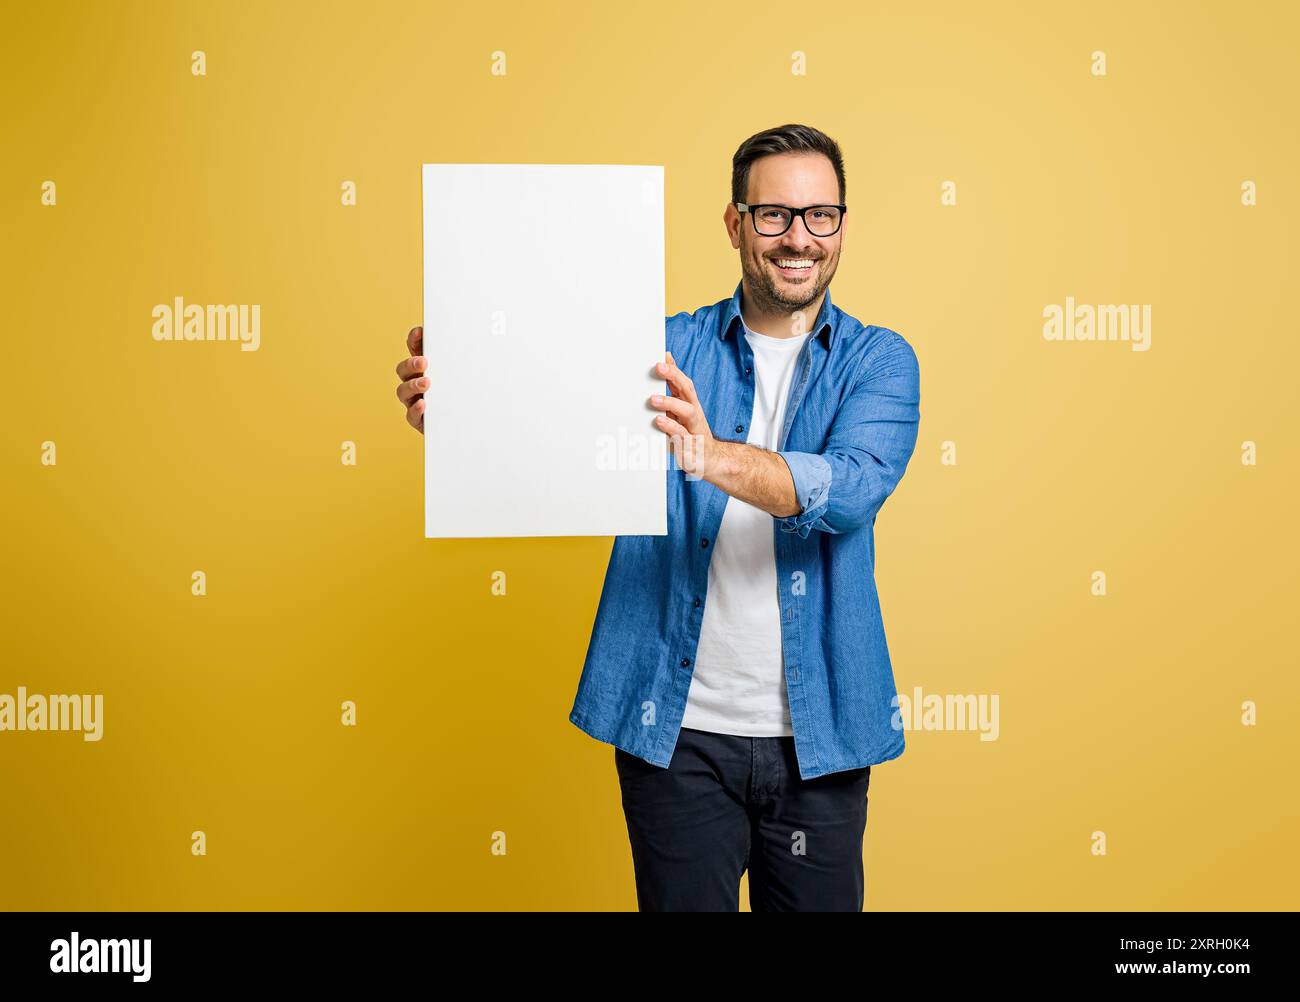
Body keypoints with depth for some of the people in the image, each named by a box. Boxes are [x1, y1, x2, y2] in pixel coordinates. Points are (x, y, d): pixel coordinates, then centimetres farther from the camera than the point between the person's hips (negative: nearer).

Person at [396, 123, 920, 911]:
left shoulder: (879, 360, 0)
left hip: (818, 737, 1)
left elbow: (855, 488, -20)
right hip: (679, 729, 0)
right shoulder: (667, 347, 2)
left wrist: (712, 458, -38)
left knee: (819, 901, 15)